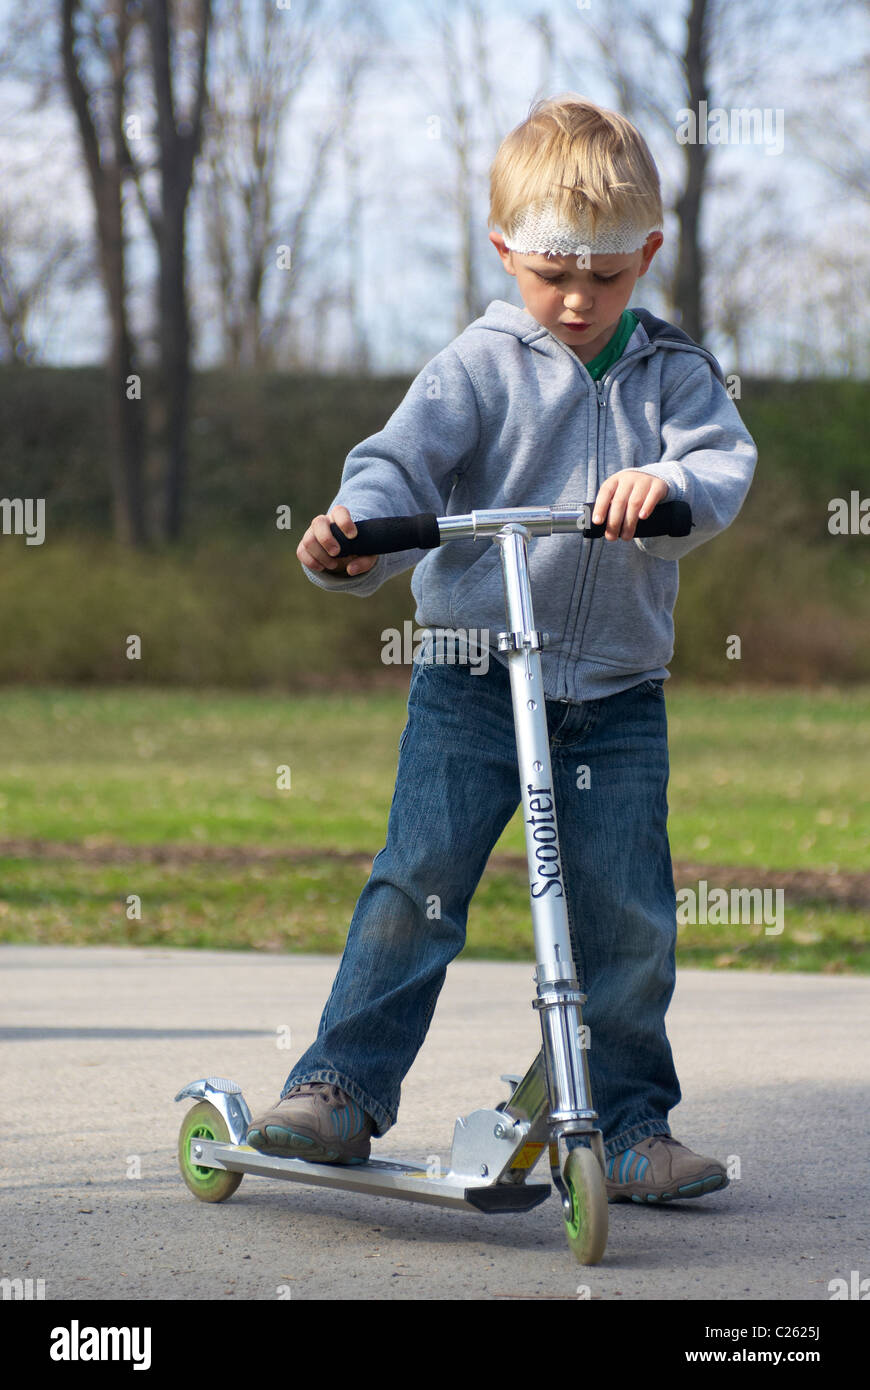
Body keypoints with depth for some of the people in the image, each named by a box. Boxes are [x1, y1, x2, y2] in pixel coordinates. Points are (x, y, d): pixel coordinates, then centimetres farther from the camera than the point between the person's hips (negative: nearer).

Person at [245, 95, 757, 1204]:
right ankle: (342, 1088, 0)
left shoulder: (672, 372, 7)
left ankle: (628, 1123, 12)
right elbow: (403, 462, -10)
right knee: (417, 879, -9)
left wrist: (668, 483, -31)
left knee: (628, 914, 0)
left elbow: (725, 462, -8)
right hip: (474, 675, -2)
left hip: (618, 693, 2)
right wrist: (354, 534, -31)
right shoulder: (480, 365, -1)